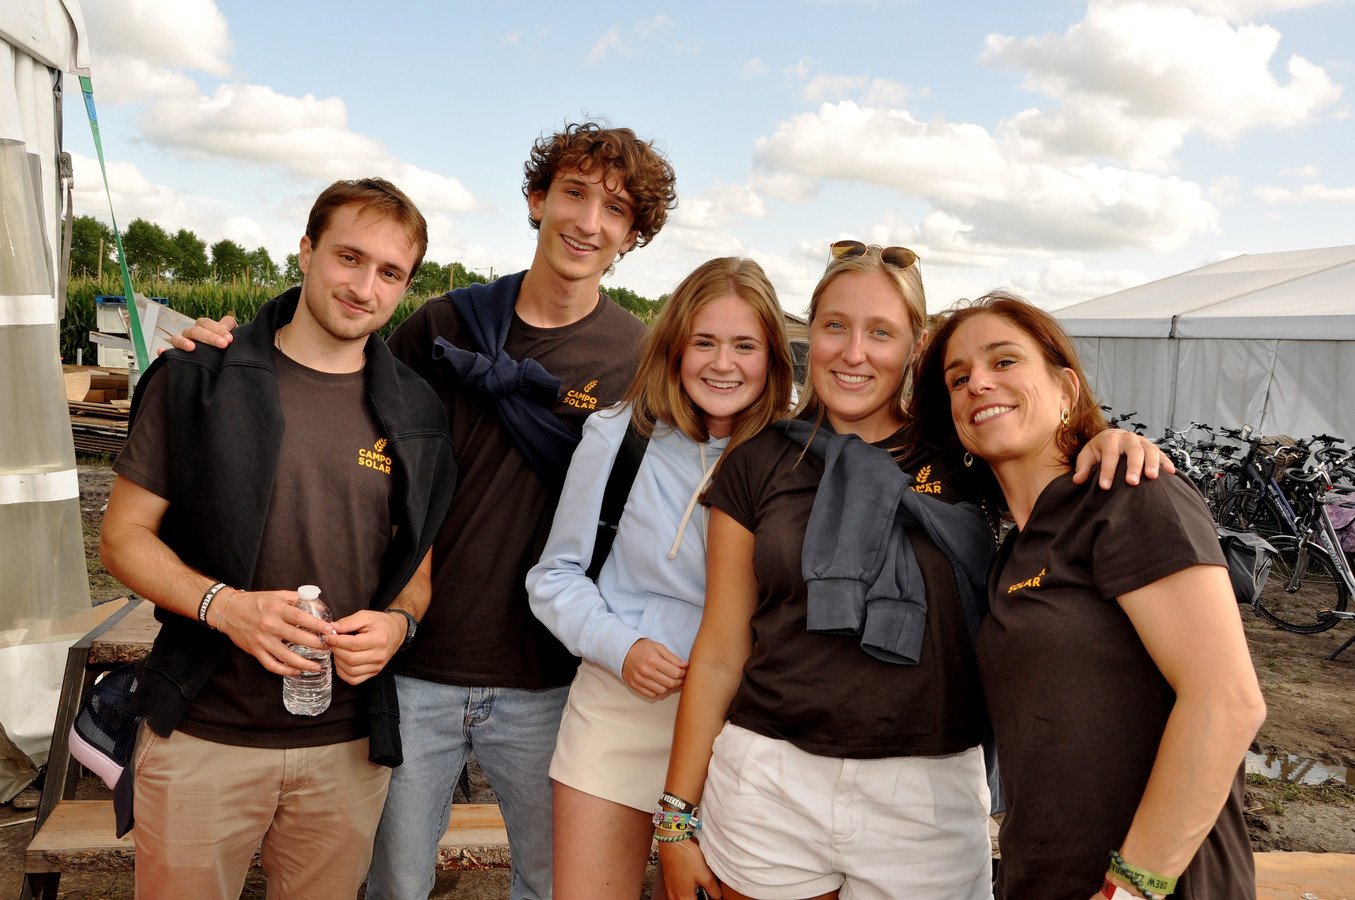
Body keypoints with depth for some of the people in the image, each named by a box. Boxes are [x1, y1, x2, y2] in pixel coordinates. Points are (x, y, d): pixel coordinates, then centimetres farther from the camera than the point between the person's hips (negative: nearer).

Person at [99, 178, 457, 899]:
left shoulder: (415, 416, 3)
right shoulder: (196, 380, -4)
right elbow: (124, 536, -1)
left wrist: (397, 623, -12)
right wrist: (224, 604, -19)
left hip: (349, 745, 2)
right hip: (201, 737, -2)